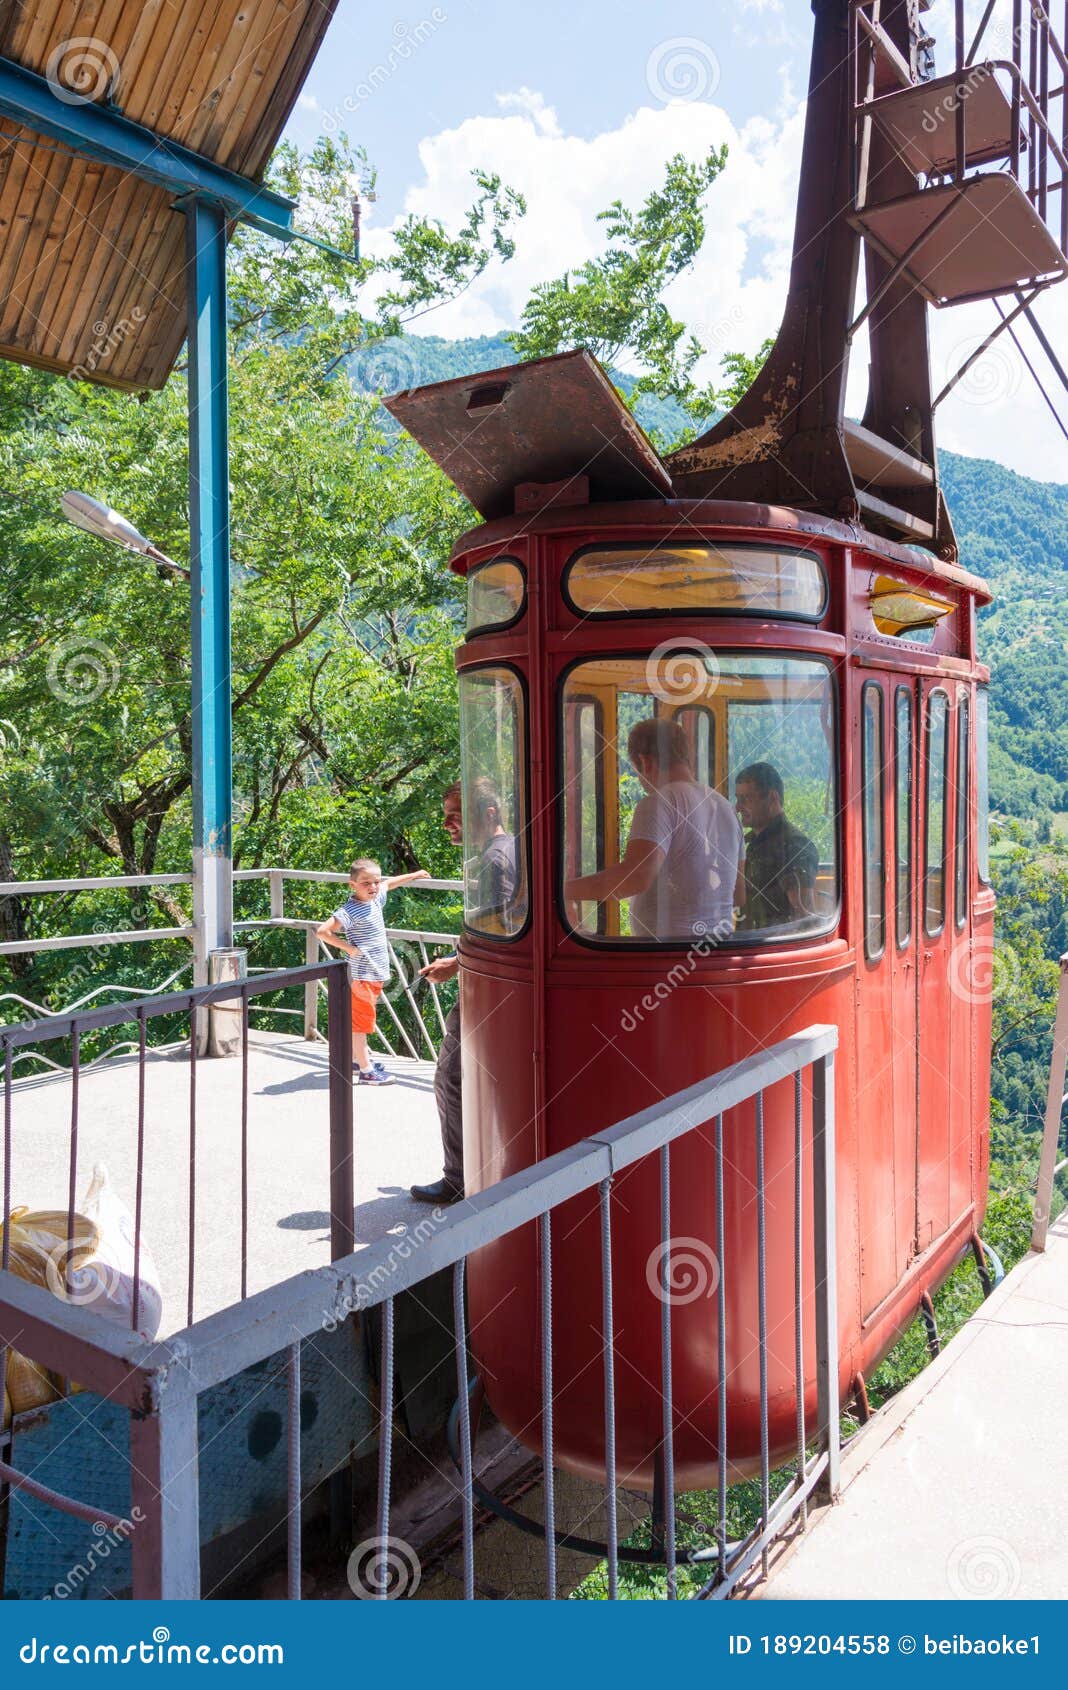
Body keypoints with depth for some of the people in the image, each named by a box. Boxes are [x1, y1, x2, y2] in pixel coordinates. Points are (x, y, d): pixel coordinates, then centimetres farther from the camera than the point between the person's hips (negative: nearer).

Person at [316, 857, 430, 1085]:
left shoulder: (375, 900, 6)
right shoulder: (350, 911, -20)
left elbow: (389, 882, 28)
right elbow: (322, 931, -27)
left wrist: (413, 875, 37)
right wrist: (348, 948, -22)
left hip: (376, 974, 9)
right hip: (362, 976, -9)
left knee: (360, 1020, 20)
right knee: (360, 1022, -1)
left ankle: (357, 1059, 34)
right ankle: (366, 1071, 4)